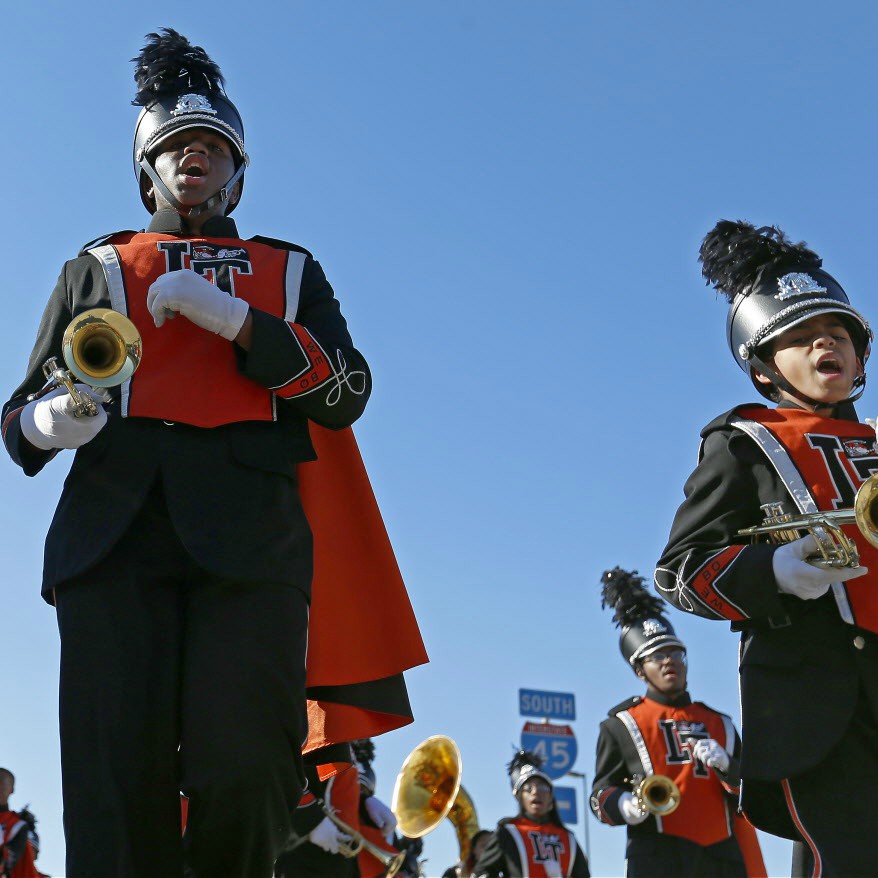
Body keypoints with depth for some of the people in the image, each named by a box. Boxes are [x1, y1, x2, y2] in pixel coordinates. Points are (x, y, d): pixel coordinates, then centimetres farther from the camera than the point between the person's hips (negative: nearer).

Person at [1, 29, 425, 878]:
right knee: (119, 777, -8)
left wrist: (228, 317, -4)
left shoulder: (289, 270, 24)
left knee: (245, 770, -12)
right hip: (117, 526, 1)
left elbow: (347, 393, 8)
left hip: (250, 532, 0)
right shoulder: (100, 267, 24)